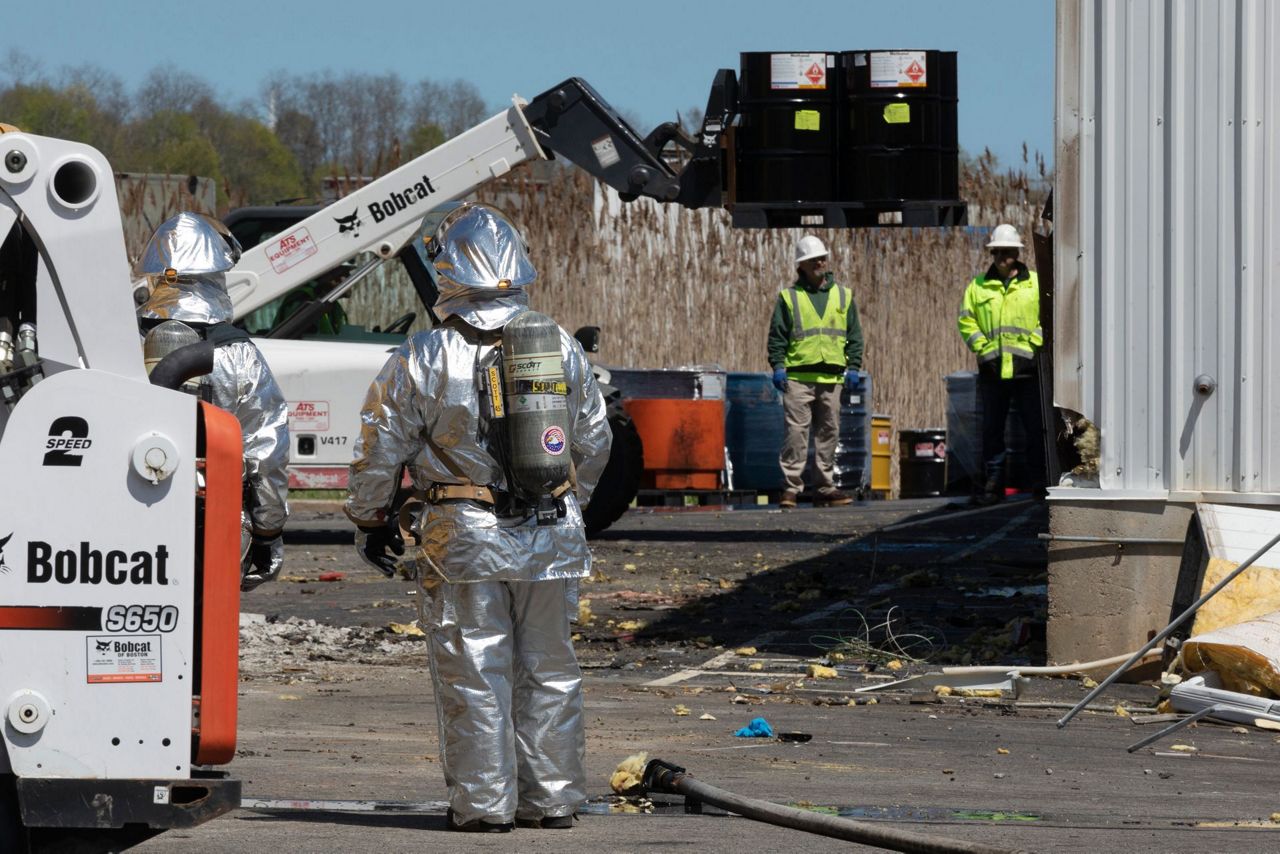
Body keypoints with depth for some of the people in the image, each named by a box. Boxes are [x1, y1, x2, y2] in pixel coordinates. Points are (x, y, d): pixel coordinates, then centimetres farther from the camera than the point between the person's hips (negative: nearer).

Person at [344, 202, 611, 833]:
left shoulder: (423, 359, -9)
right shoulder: (562, 348, 4)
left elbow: (380, 446, -4)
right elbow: (593, 441, 14)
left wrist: (370, 519, 11)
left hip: (465, 538, -4)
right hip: (552, 541, 4)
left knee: (474, 671, 3)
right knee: (549, 668, 11)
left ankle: (484, 802, 4)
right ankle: (552, 798, 15)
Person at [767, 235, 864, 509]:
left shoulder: (843, 295, 14)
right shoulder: (789, 297, 7)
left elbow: (854, 335, 15)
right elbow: (777, 335, 5)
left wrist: (853, 367, 6)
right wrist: (777, 365, -7)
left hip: (831, 376, 3)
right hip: (798, 376, -3)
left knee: (829, 432, 5)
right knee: (796, 430, -9)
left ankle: (825, 488, 10)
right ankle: (791, 487, -7)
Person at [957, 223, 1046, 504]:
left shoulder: (1035, 284, 6)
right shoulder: (978, 286, 11)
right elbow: (966, 321, 9)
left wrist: (1035, 345, -9)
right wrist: (982, 347, -4)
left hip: (1027, 368, -2)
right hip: (992, 369, 2)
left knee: (1036, 428, -1)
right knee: (991, 429, 5)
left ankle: (1040, 481, 6)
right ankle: (991, 485, 11)